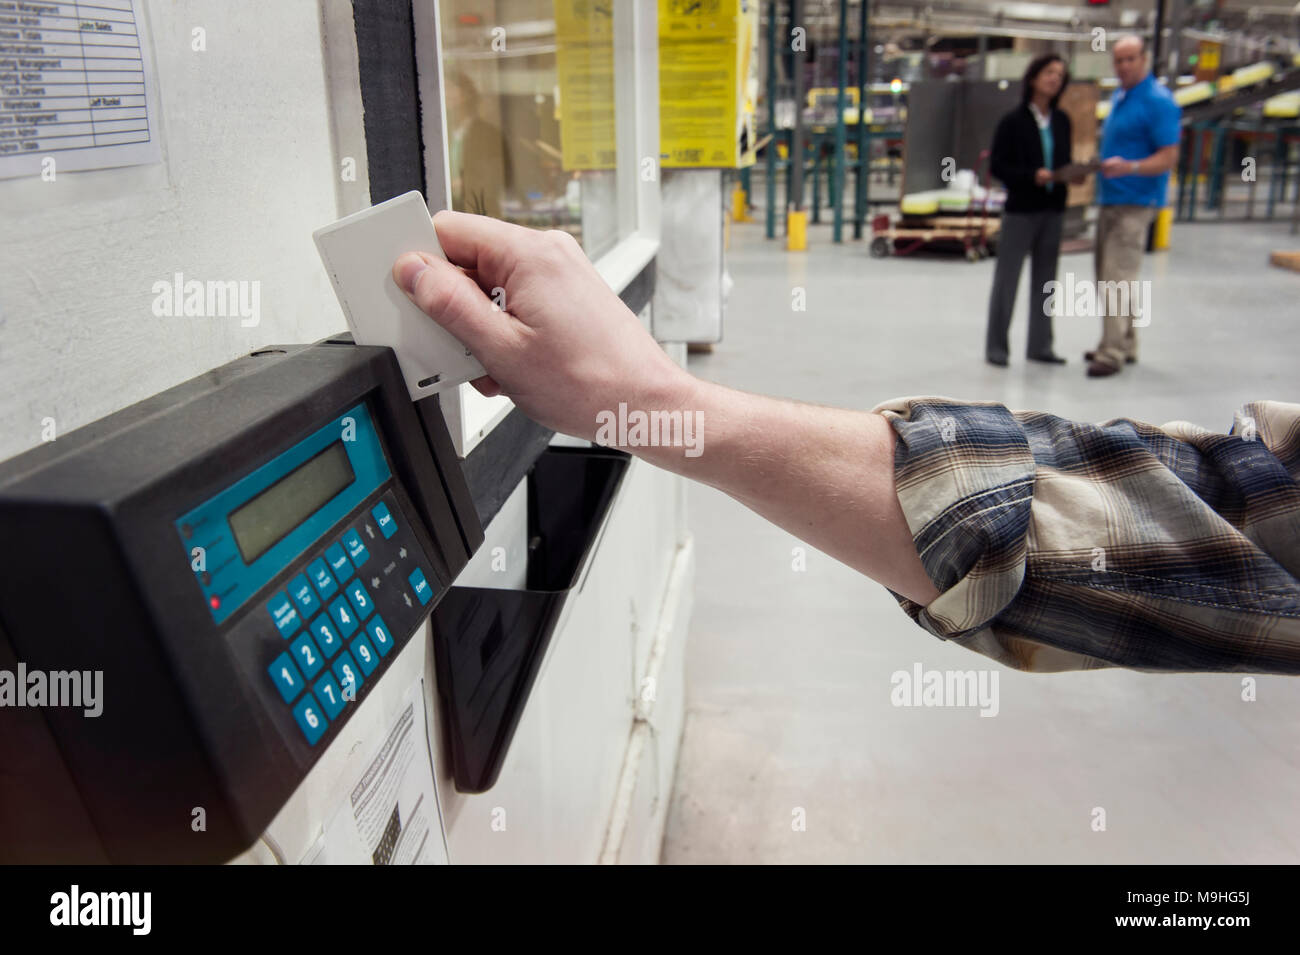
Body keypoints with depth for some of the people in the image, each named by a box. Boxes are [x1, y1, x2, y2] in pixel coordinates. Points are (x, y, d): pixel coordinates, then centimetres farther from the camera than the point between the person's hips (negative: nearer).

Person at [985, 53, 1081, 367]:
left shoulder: (1061, 121, 10)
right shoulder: (1014, 121, -6)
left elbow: (1064, 162, 17)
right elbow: (997, 165, -8)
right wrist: (1032, 176, -20)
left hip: (1053, 210, 5)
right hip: (1021, 210, -5)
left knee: (1045, 279, 10)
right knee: (1007, 277, 0)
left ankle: (1040, 345, 18)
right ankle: (996, 347, 9)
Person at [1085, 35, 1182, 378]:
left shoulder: (1158, 101, -11)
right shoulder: (1118, 98, 16)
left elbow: (1169, 157, -17)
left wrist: (1129, 167, -32)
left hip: (1135, 202, -9)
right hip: (1109, 198, 9)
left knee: (1118, 279, -12)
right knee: (1108, 277, 14)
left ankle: (1113, 352, -9)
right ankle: (1124, 344, 24)